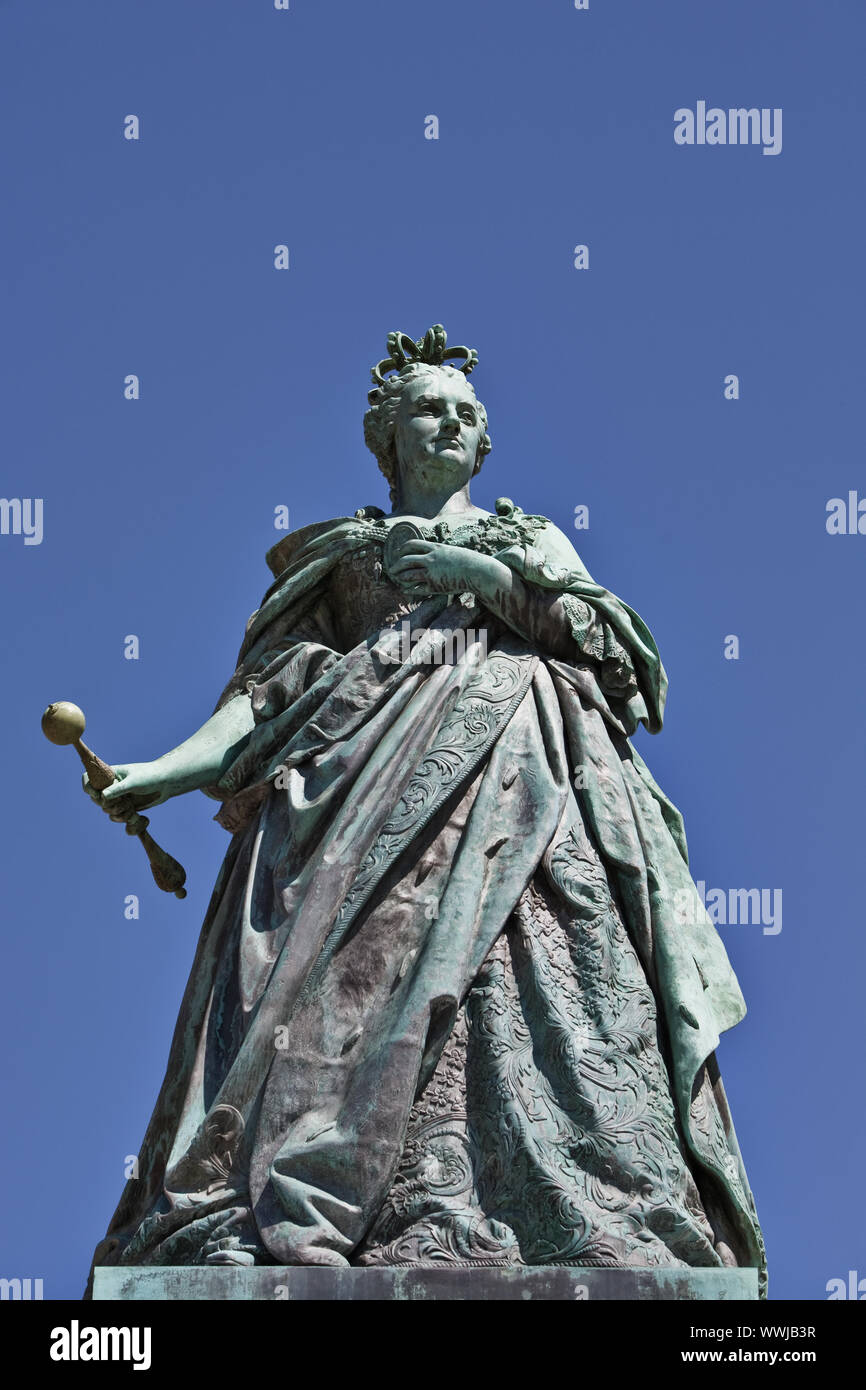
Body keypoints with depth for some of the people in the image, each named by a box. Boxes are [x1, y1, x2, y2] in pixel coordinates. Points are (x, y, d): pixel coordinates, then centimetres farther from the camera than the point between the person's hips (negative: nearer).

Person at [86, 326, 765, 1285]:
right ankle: (277, 1223, -36)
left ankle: (596, 1233, -34)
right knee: (344, 976, -23)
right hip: (370, 781, 0)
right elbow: (273, 683, 17)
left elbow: (604, 634, 14)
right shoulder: (345, 553, 28)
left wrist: (484, 574, 3)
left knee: (542, 997, -22)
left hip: (520, 772, 0)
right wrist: (172, 769, 0)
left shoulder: (531, 537, 30)